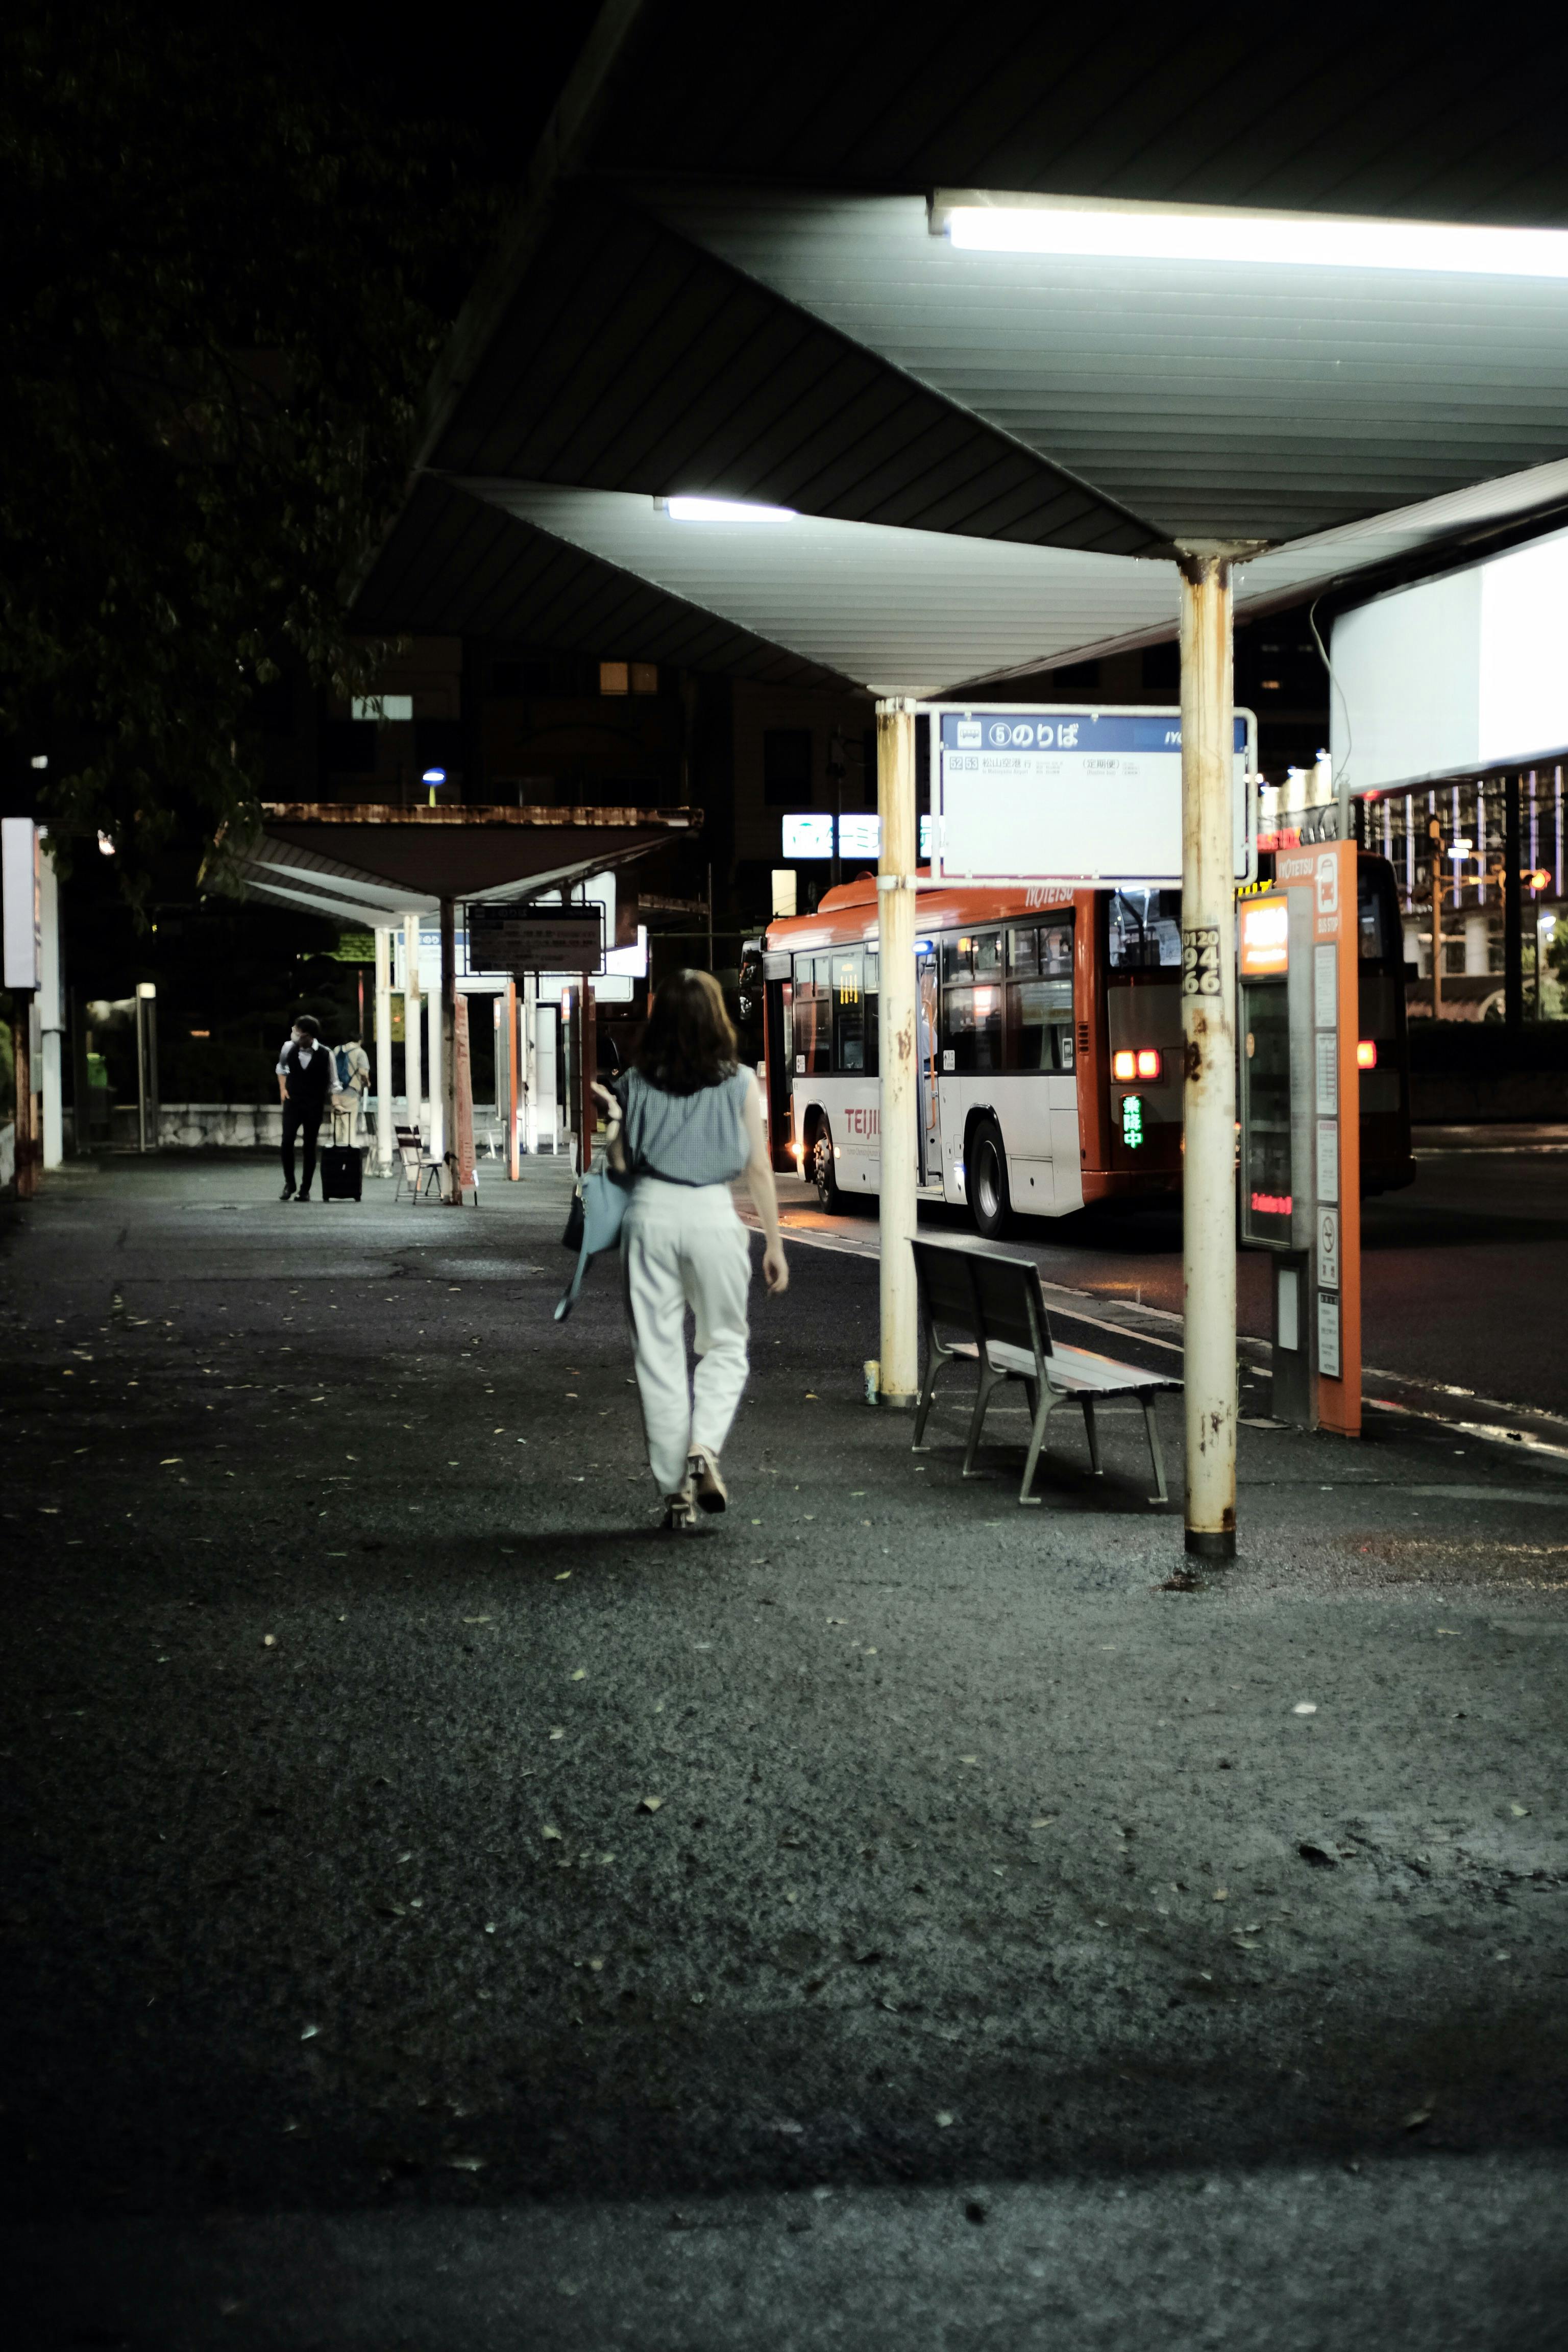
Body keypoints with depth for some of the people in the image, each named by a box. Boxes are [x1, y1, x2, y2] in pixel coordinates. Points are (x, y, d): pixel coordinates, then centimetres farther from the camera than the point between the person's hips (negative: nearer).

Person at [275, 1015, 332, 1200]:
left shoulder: (324, 1054, -11)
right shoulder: (289, 1048, -3)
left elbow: (331, 1082, 0)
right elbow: (281, 1067, 17)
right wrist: (283, 1088, 8)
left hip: (314, 1106, -1)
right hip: (293, 1102, 1)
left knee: (310, 1146, 3)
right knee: (287, 1141, -12)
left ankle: (306, 1189, 13)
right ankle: (289, 1184, 5)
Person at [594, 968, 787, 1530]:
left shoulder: (637, 1082, 5)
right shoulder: (739, 1083, 1)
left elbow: (620, 1163, 3)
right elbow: (758, 1169, 1)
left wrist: (611, 1118, 19)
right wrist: (774, 1243, 7)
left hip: (650, 1212, 1)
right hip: (712, 1213, -1)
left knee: (657, 1352, 7)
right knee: (726, 1344, 14)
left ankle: (675, 1490, 7)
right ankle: (704, 1449, -10)